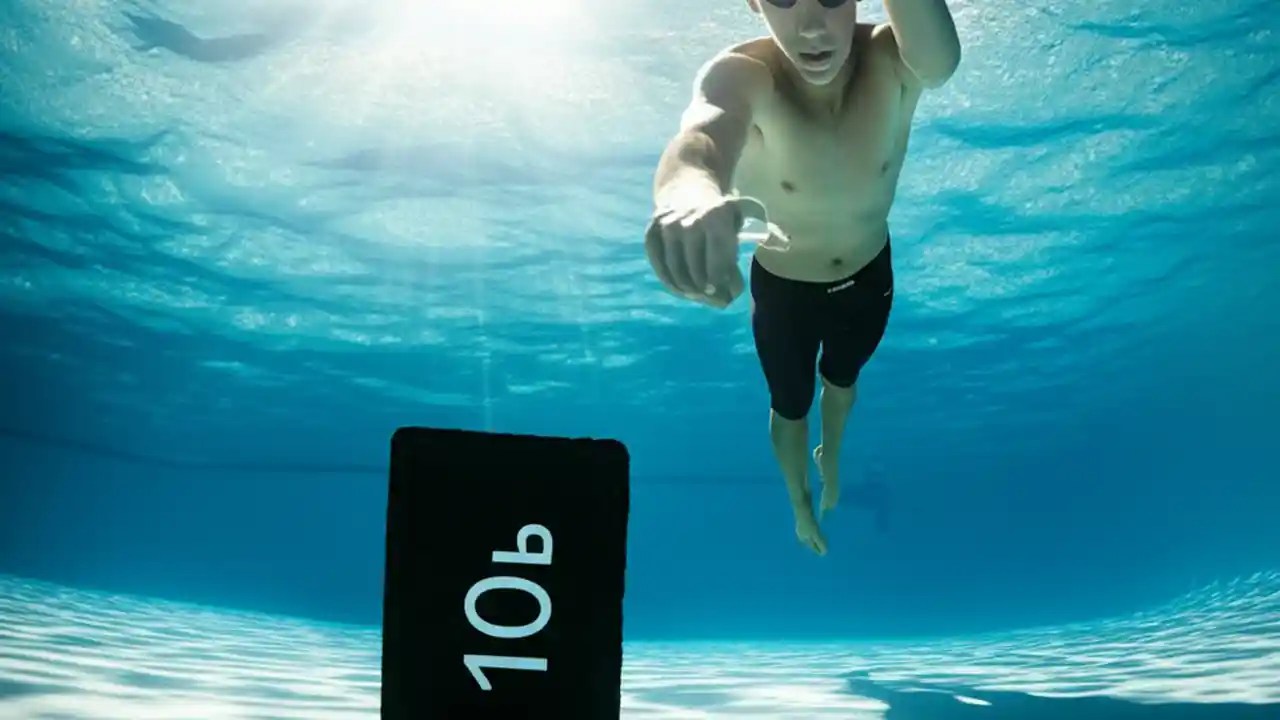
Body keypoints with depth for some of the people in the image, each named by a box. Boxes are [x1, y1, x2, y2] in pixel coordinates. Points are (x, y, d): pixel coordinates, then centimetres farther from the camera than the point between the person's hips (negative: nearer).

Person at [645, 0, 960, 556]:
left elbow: (941, 61, -55)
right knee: (790, 406, 21)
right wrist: (691, 192, -84)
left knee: (842, 379, 30)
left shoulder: (893, 61, -30)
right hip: (782, 289, -2)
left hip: (869, 278, 2)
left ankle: (830, 455, 64)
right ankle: (801, 503, 53)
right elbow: (705, 133, -59)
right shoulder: (740, 76, -35)